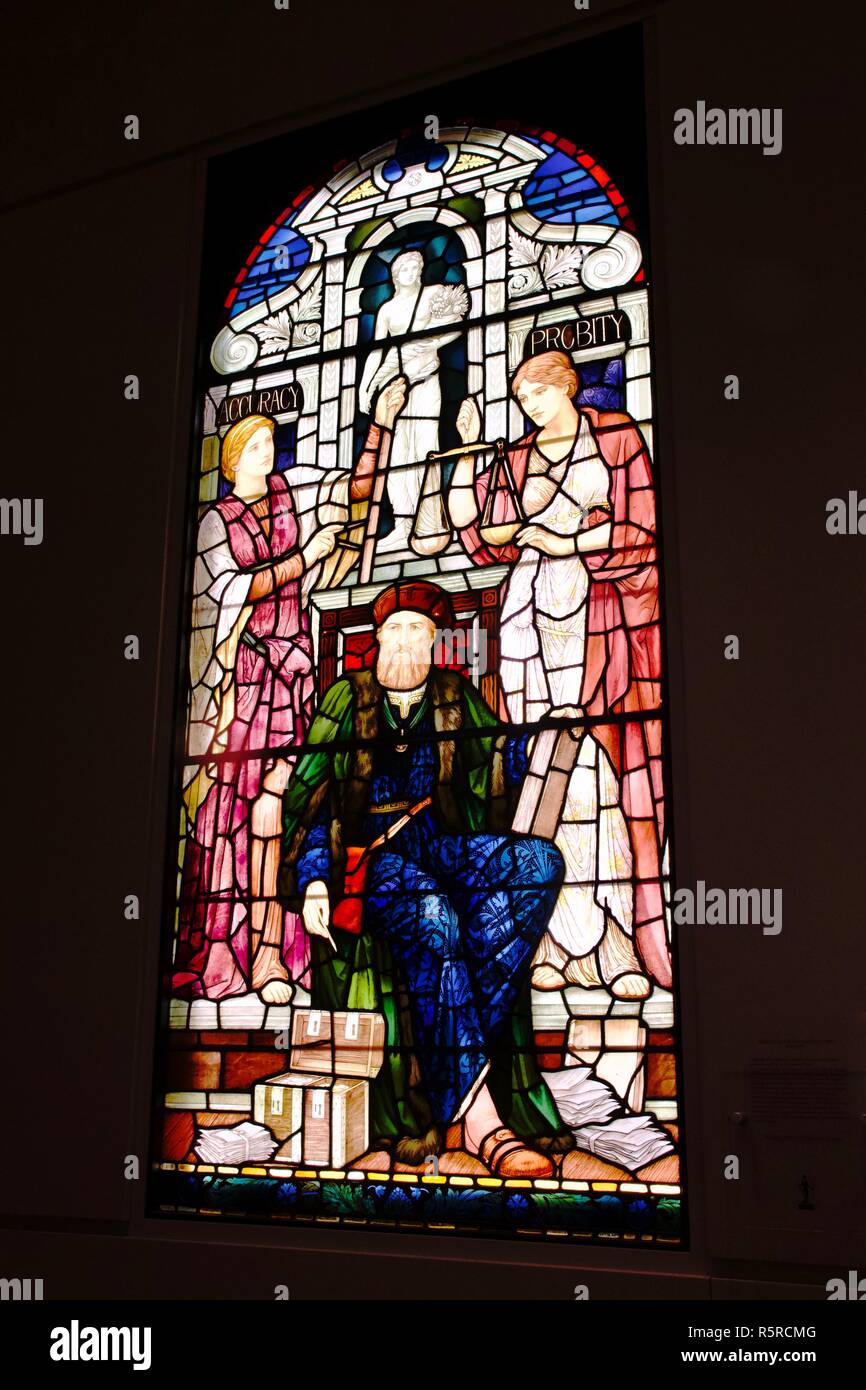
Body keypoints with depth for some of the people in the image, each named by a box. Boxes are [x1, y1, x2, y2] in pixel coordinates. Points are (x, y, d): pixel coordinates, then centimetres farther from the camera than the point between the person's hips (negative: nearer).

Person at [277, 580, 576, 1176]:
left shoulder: (456, 696, 16)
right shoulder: (348, 698, 7)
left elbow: (497, 770, 10)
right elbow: (309, 794, 1)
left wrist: (530, 738, -10)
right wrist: (313, 880, -12)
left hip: (440, 843, 3)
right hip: (368, 853, -3)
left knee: (541, 862, -30)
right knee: (434, 922, -38)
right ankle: (478, 1116, -35)